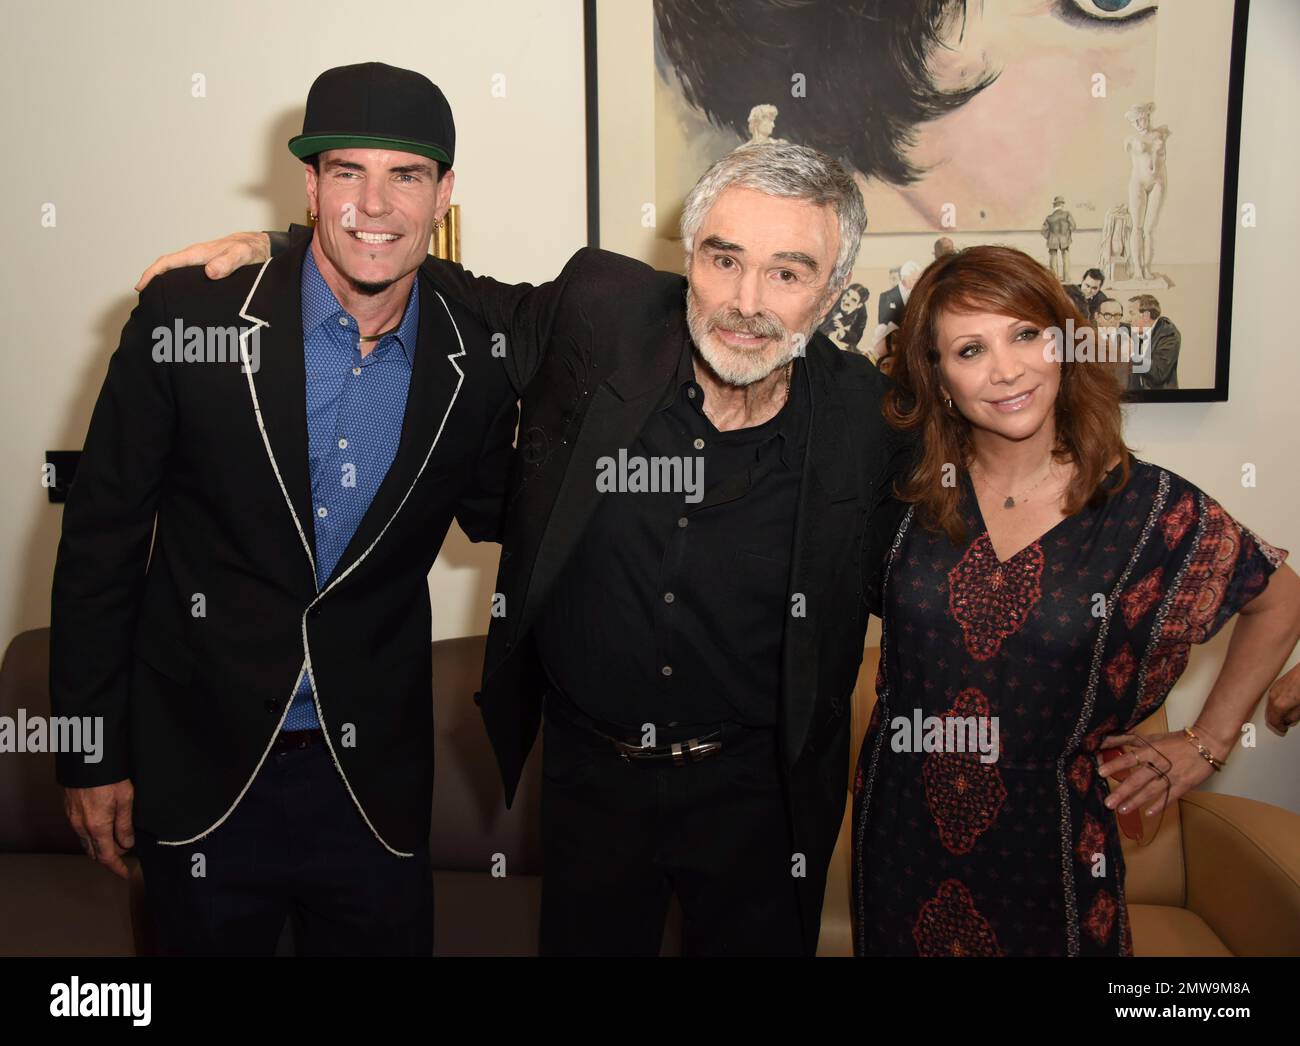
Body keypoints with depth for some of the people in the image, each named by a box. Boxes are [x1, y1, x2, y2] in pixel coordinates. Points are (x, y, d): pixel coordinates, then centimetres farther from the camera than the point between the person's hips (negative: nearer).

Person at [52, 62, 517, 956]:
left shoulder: (475, 362, -5)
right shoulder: (187, 313, -11)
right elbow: (103, 534, -5)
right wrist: (93, 753, -3)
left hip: (375, 782, 2)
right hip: (201, 775, -1)